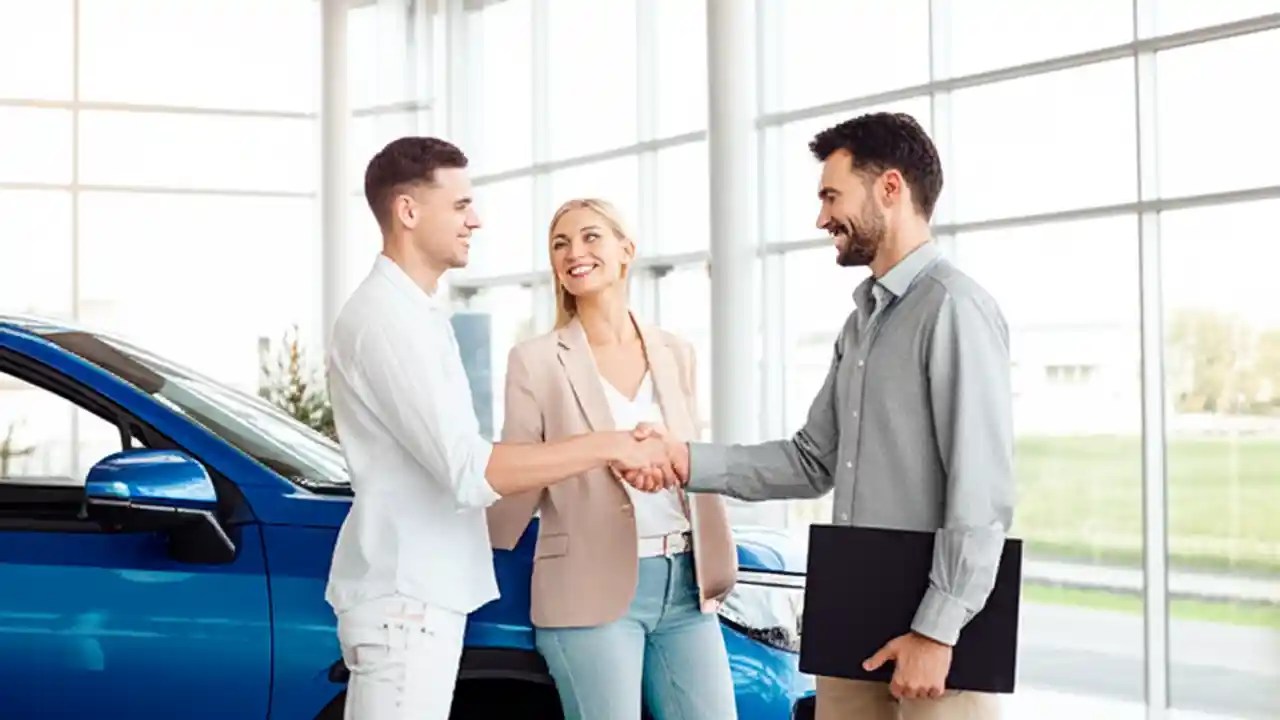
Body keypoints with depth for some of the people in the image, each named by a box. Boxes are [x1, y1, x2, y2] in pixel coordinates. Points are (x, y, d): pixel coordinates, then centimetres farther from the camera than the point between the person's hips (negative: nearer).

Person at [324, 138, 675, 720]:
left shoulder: (414, 313, 15)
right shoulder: (386, 316, -17)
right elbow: (469, 471, -24)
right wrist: (605, 446, -21)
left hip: (416, 592, 10)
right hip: (403, 599, -10)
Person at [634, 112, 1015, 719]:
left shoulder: (953, 308, -13)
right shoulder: (862, 320, 16)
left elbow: (981, 492, -19)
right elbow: (812, 462, 15)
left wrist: (937, 630, -20)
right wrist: (690, 462, 3)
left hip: (927, 628, -8)